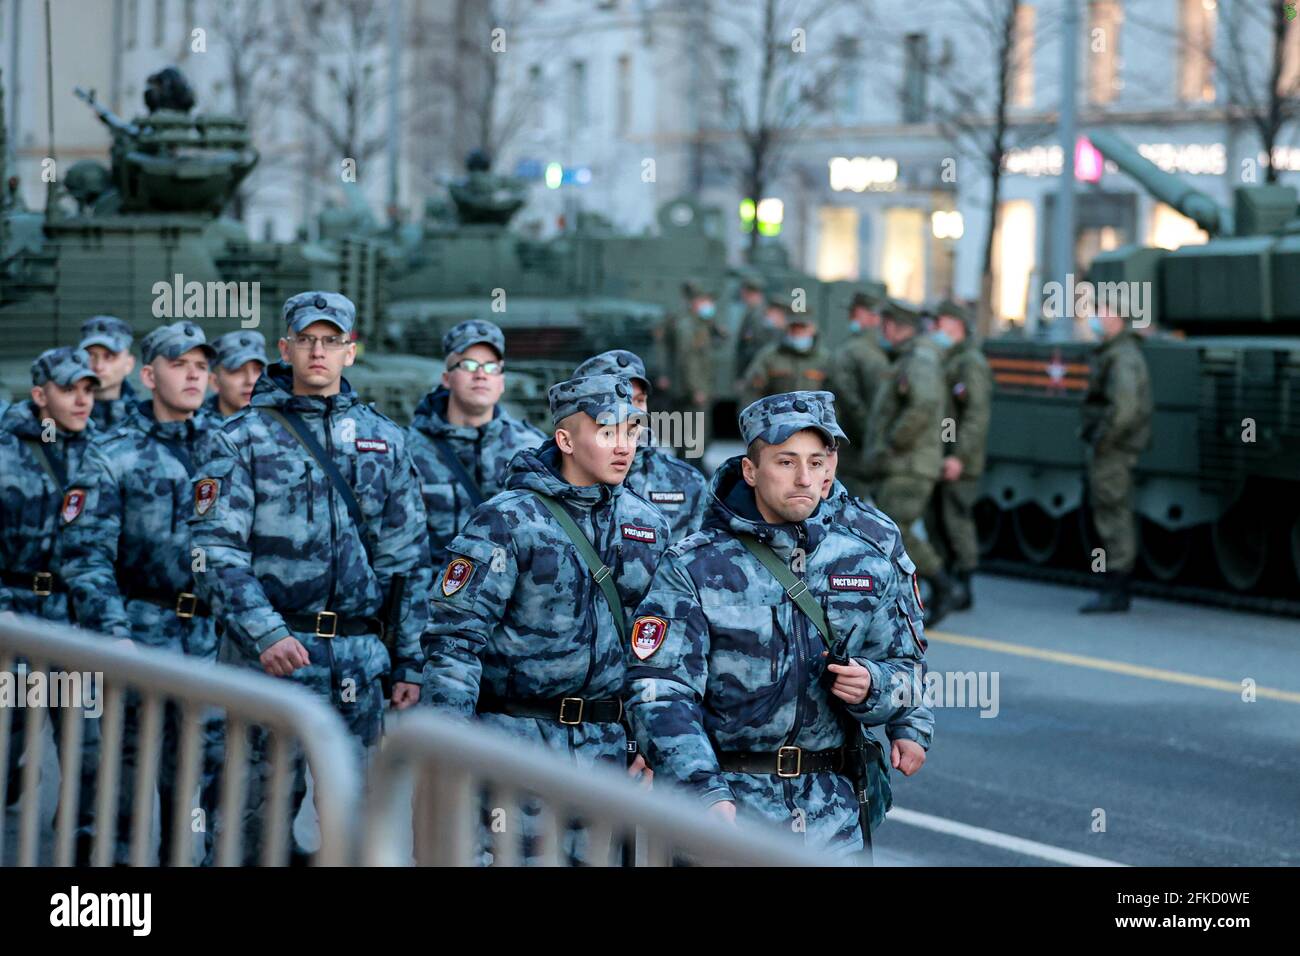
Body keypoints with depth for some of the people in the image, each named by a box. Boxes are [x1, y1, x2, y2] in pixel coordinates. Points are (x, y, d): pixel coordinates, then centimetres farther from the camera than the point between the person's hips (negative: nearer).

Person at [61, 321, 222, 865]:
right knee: (133, 768, 1)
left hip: (212, 635, 4)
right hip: (144, 633, -3)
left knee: (203, 768, 7)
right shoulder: (113, 457, -3)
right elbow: (86, 556, -7)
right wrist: (114, 634, -16)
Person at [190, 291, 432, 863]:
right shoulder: (242, 439, 2)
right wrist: (264, 633, -19)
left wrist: (409, 662, 9)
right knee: (269, 802, -3)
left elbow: (409, 558, 14)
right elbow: (216, 548, -6)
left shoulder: (385, 441, 13)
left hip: (363, 653, 3)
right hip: (274, 648, -3)